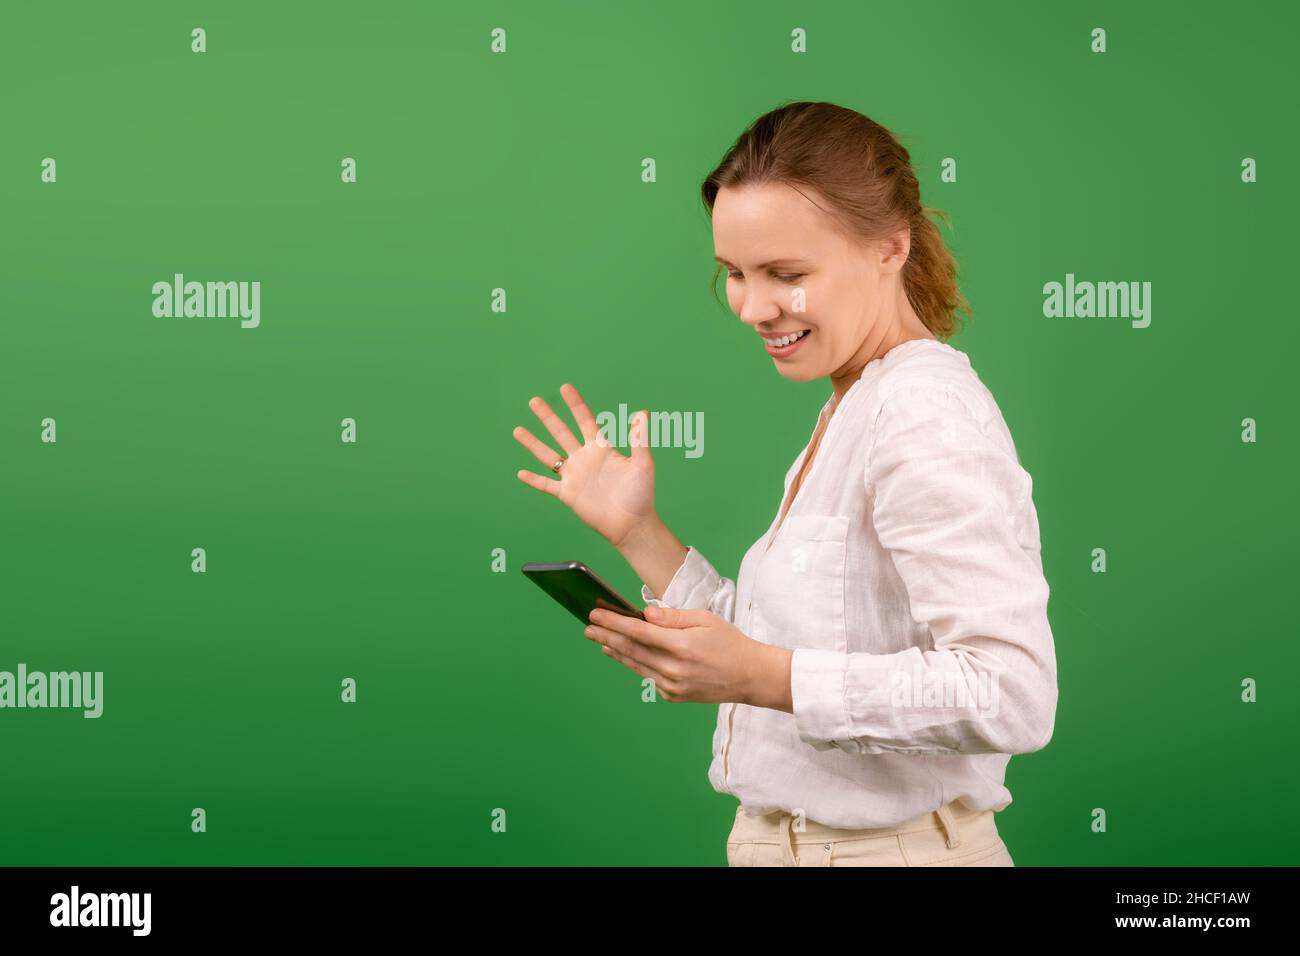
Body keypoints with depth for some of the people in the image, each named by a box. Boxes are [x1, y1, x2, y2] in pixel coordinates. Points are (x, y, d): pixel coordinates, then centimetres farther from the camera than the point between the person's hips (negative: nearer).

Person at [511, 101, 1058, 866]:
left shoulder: (925, 415, -18)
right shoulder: (852, 413, 10)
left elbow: (1013, 696, -27)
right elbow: (771, 653, 11)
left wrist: (759, 676, -27)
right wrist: (638, 533, 5)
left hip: (888, 848, -9)